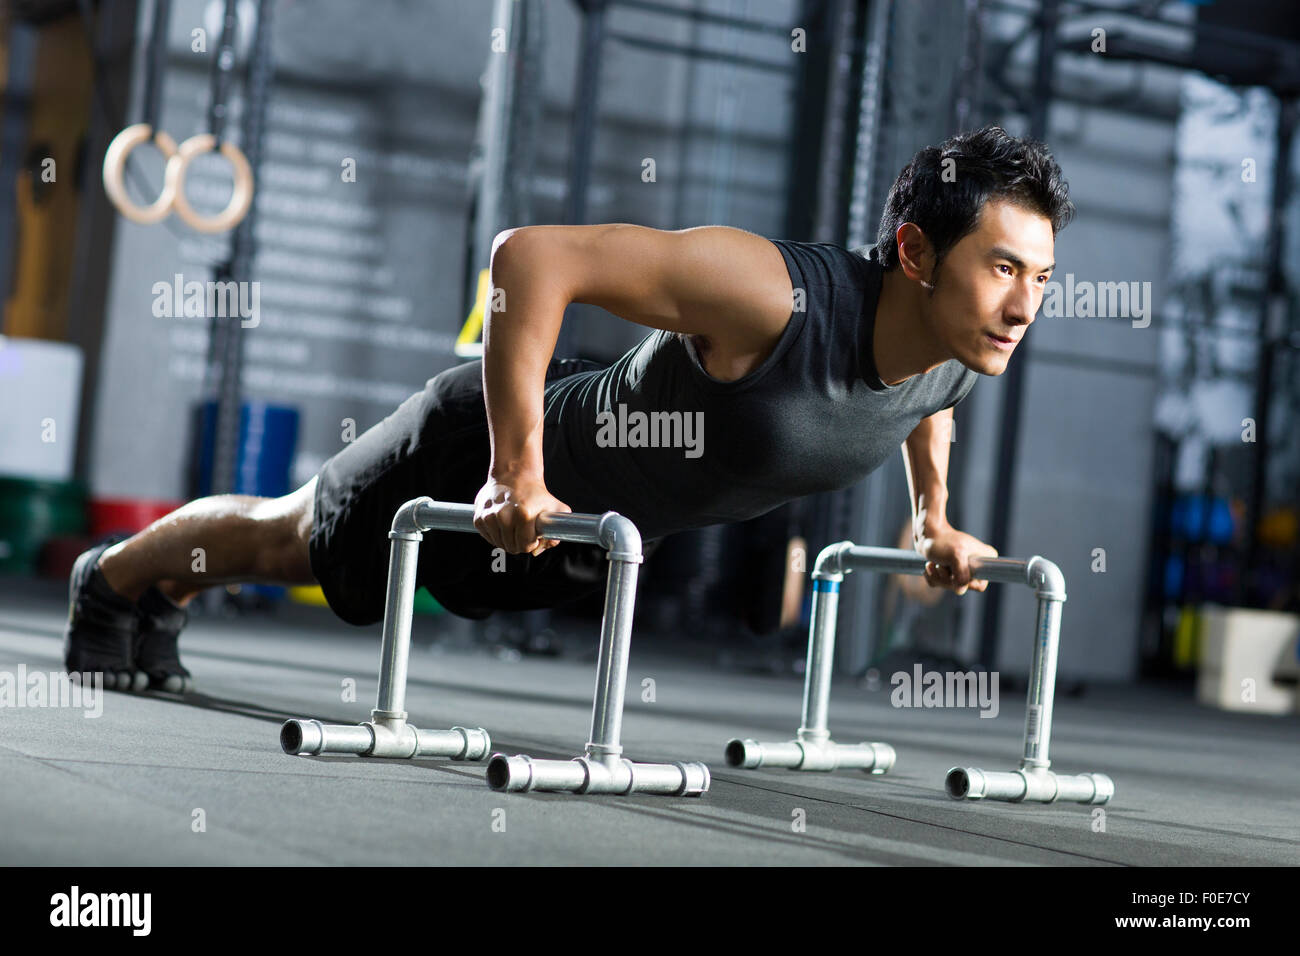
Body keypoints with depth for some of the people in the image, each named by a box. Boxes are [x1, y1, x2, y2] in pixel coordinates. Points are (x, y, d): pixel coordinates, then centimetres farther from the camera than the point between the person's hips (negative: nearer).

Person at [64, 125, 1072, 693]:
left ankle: (165, 596, 58)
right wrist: (514, 476, -41)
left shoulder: (966, 352, -18)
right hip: (488, 455, -7)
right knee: (286, 538, 21)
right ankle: (115, 577, 50)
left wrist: (935, 517, 9)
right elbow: (531, 254, -43)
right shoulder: (769, 293, -43)